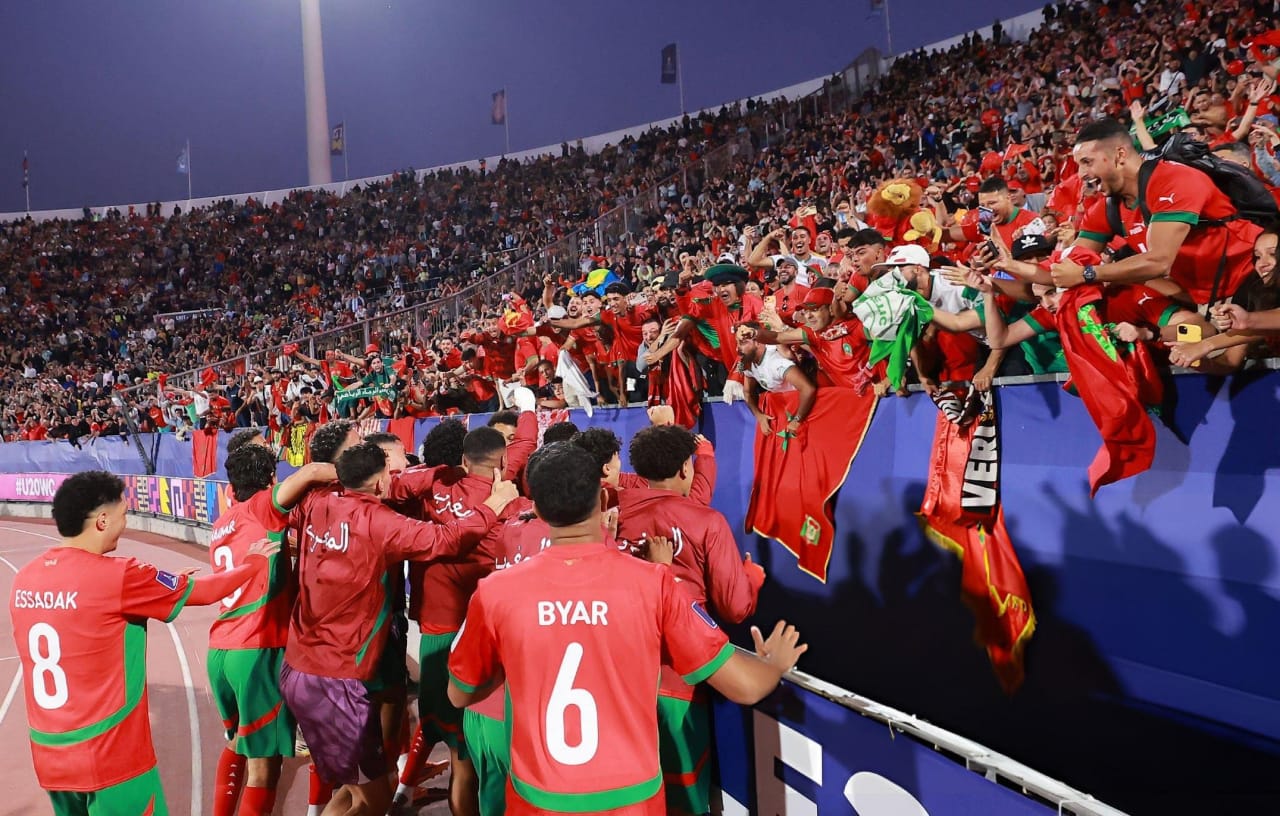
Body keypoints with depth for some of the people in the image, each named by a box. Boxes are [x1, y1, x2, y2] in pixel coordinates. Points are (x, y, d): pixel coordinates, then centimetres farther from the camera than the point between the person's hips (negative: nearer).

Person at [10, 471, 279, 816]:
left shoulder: (24, 579, 2)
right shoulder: (118, 576, -17)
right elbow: (203, 591, -6)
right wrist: (254, 562, 11)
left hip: (49, 757, 7)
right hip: (110, 759, -7)